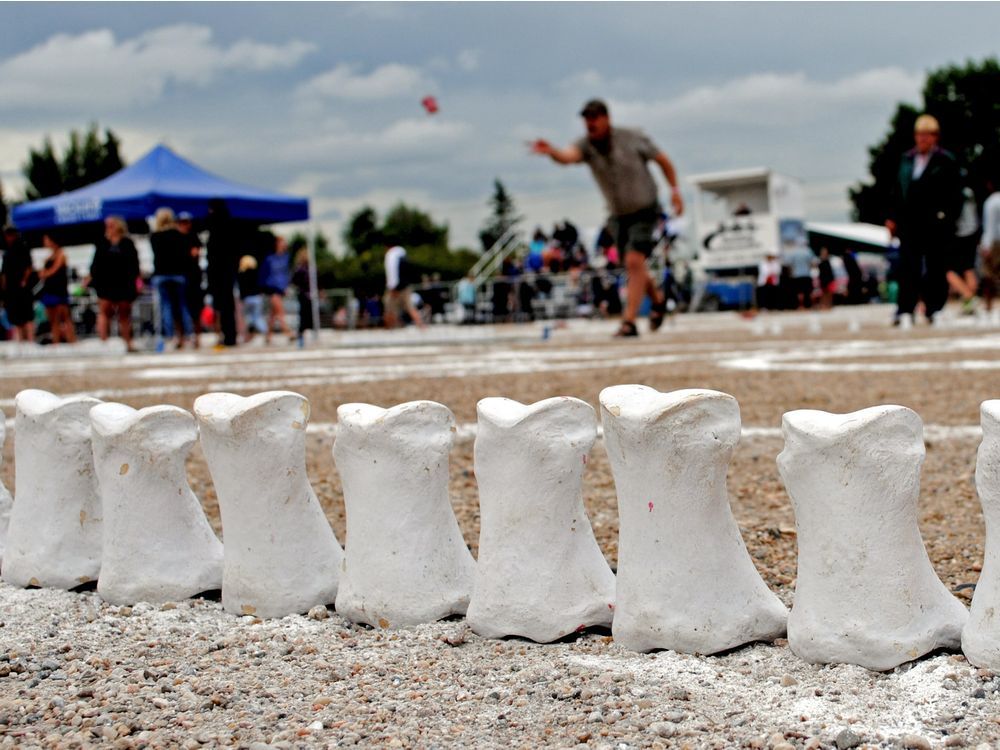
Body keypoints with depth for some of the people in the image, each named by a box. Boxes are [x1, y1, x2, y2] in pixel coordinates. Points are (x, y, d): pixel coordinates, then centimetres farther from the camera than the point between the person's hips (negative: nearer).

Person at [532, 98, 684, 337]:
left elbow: (663, 160, 0)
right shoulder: (586, 145, -12)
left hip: (645, 211, -4)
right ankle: (658, 300, 43)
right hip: (619, 216, 4)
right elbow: (567, 156, -36)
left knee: (634, 262, -19)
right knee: (634, 268, 15)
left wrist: (675, 190, -5)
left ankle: (629, 322, -20)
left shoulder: (633, 138, -15)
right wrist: (551, 152, -58)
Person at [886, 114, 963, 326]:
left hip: (935, 223, -3)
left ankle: (934, 310, 9)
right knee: (908, 268, -2)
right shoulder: (907, 159, 12)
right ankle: (905, 310, -5)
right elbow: (898, 191, 14)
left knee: (935, 268, 3)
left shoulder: (945, 161, 0)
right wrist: (893, 218, 7)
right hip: (910, 223, 3)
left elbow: (955, 194, -2)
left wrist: (947, 217, -10)